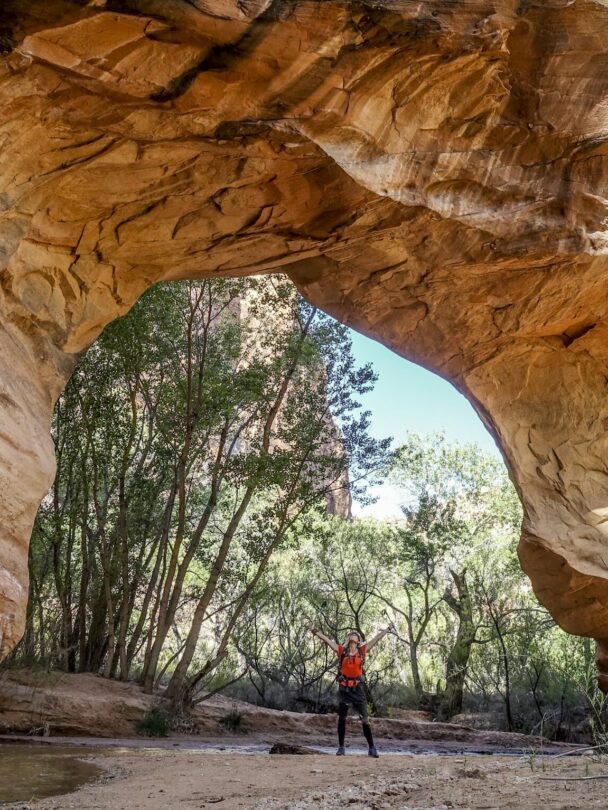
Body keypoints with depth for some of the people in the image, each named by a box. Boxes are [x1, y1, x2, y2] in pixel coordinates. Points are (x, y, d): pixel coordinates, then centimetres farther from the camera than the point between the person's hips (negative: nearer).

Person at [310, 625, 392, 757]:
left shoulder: (363, 650, 5)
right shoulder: (341, 650, 4)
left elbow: (376, 638, 9)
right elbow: (326, 640, 0)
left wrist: (387, 630, 10)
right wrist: (316, 632, -10)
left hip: (357, 688, 0)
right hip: (344, 689, 0)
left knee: (365, 719, -1)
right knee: (342, 718, 7)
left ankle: (372, 748, 6)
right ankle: (341, 747, 16)